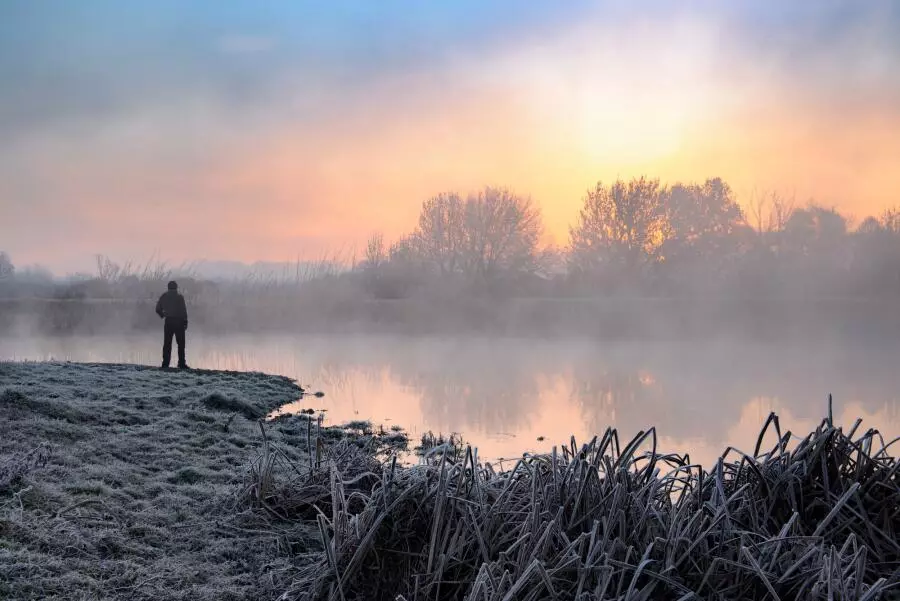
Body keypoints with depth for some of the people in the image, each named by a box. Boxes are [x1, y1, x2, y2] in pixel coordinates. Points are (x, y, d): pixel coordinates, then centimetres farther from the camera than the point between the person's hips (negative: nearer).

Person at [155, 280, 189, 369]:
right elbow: (183, 310, -10)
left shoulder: (164, 297, 6)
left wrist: (163, 315, 27)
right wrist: (185, 322, -5)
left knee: (167, 343, 8)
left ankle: (165, 363, 5)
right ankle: (181, 363, -3)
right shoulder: (179, 296, -6)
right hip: (179, 321, -3)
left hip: (168, 322, 3)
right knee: (181, 343, 1)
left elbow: (158, 309, 9)